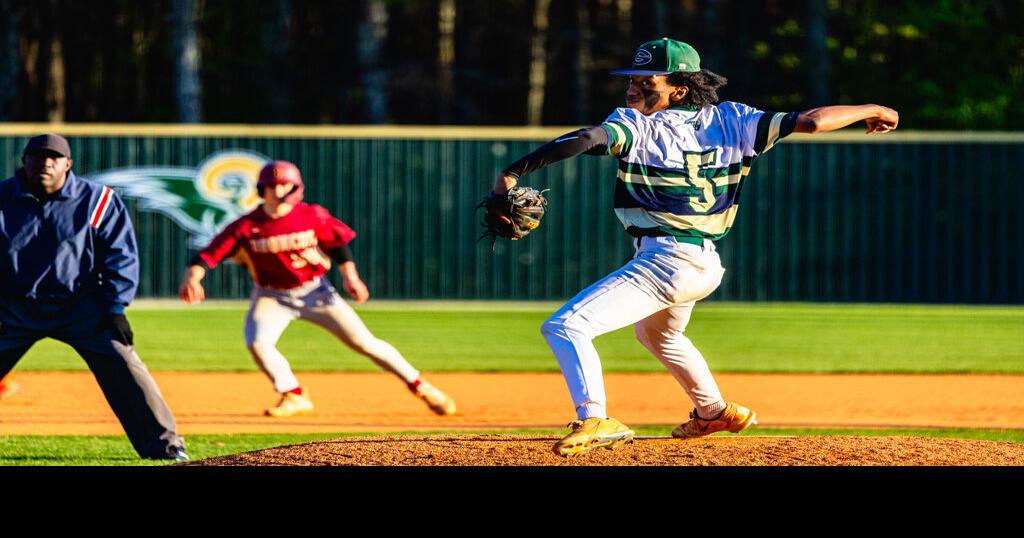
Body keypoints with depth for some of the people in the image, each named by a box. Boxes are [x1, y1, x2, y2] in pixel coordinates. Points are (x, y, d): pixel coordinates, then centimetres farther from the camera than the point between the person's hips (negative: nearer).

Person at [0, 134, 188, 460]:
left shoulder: (98, 201, -5)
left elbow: (120, 256, -1)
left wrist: (115, 308, -9)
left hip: (81, 307, -1)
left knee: (123, 367, -12)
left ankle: (164, 444, -5)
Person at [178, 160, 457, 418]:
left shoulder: (313, 217, -13)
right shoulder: (246, 227, -16)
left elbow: (338, 242, 1)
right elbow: (211, 253, -21)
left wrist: (350, 277, -9)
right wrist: (192, 278, -38)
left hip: (314, 291, -1)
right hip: (272, 297, 1)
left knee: (363, 341, -4)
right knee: (257, 342, -24)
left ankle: (419, 385, 6)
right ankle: (294, 396, -4)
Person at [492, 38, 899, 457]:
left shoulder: (635, 126, -9)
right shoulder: (729, 122, 6)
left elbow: (586, 139, -26)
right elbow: (808, 122, 5)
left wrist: (515, 171, -33)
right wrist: (869, 111, 19)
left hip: (664, 262, -9)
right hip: (706, 266, 9)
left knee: (565, 326, -18)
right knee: (657, 332, 39)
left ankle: (595, 420, -35)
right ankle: (713, 411, 55)